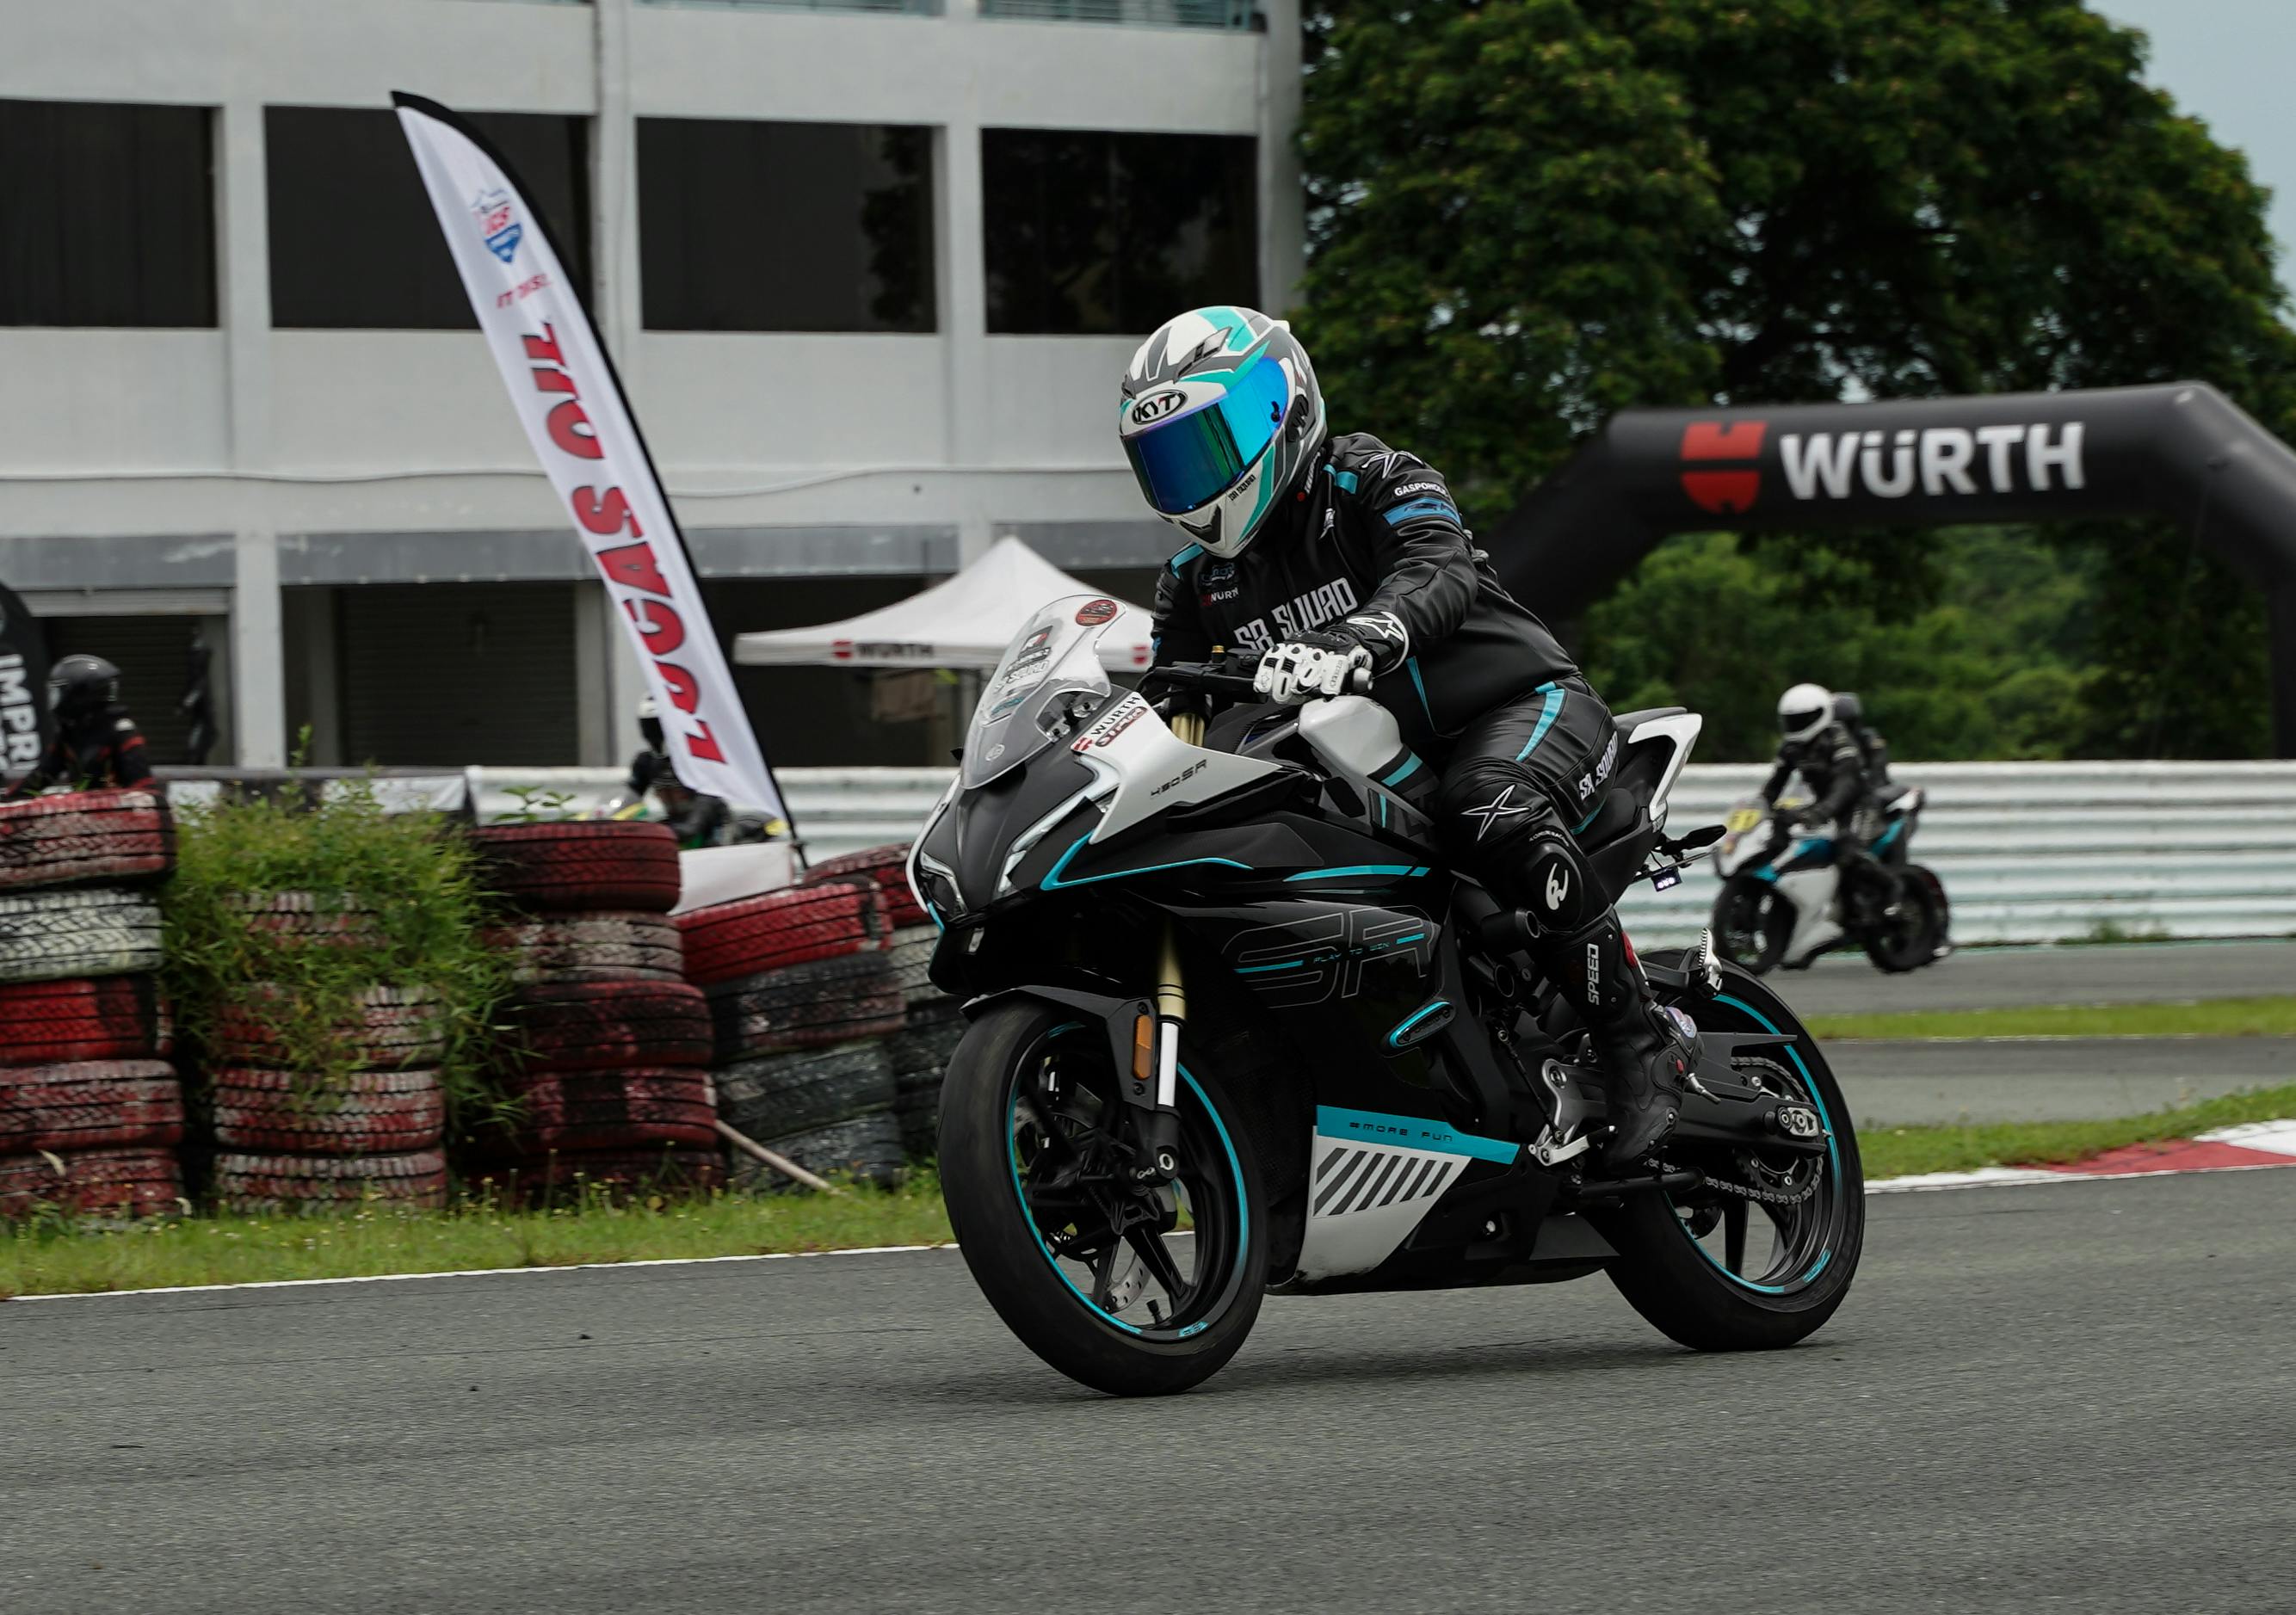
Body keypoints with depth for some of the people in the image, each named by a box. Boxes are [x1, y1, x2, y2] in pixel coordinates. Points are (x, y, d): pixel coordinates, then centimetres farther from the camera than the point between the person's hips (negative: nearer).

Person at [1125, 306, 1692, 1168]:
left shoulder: (1376, 483, -10)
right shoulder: (1195, 579, 10)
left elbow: (1440, 571, -30)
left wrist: (1352, 642, -52)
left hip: (1523, 707, -7)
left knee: (1491, 809, -40)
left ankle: (1641, 1041, -32)